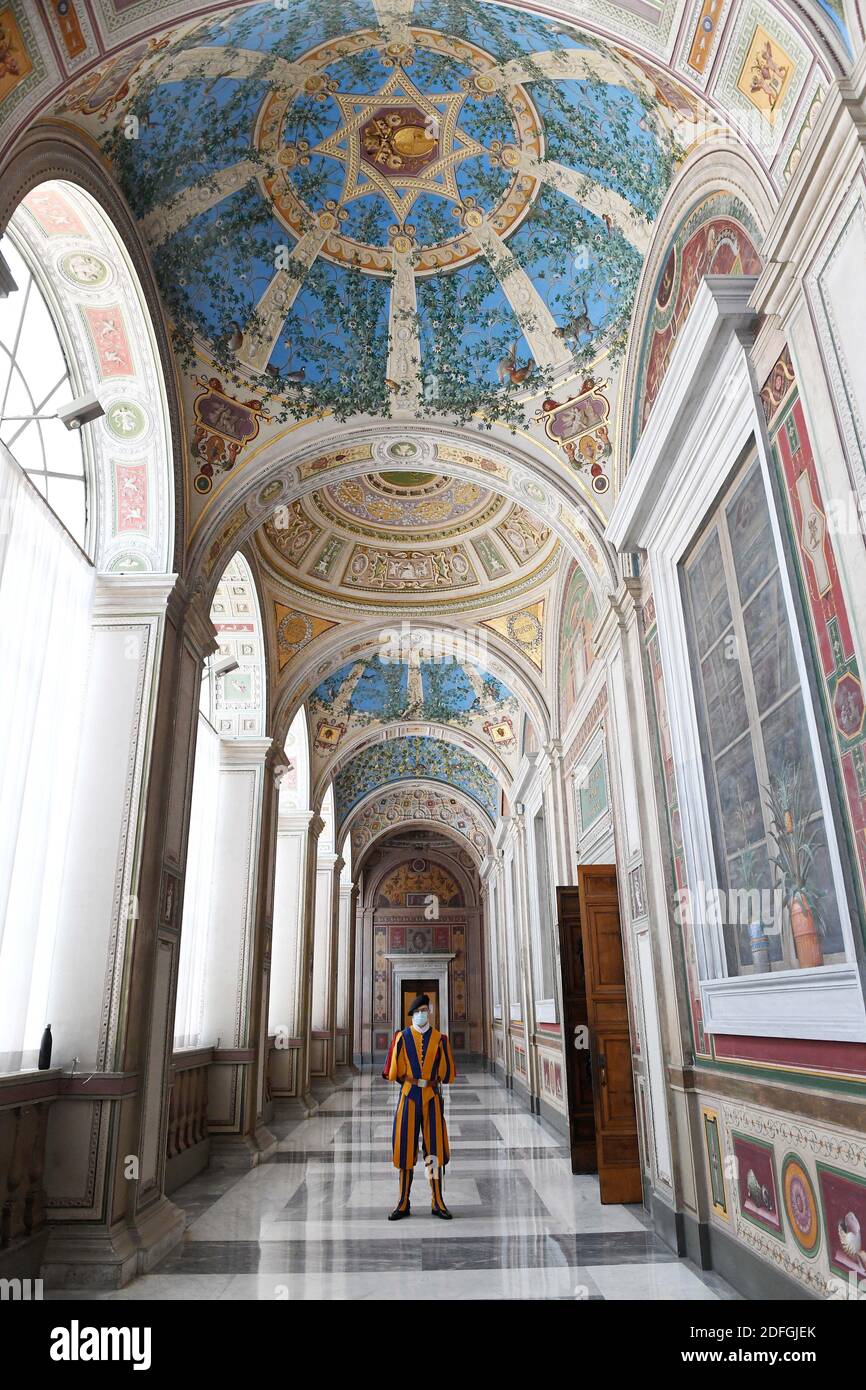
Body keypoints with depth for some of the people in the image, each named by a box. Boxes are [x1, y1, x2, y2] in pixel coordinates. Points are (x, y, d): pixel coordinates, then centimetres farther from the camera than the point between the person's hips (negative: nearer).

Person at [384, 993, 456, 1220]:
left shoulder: (440, 1039, 2)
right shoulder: (402, 1038, -2)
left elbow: (447, 1072, 8)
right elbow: (394, 1072, 2)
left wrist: (434, 1084, 9)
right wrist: (412, 1084, 7)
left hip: (432, 1100, 1)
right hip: (408, 1099, 0)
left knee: (435, 1150, 2)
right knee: (405, 1149, 3)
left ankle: (437, 1203, 12)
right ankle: (403, 1204, 14)